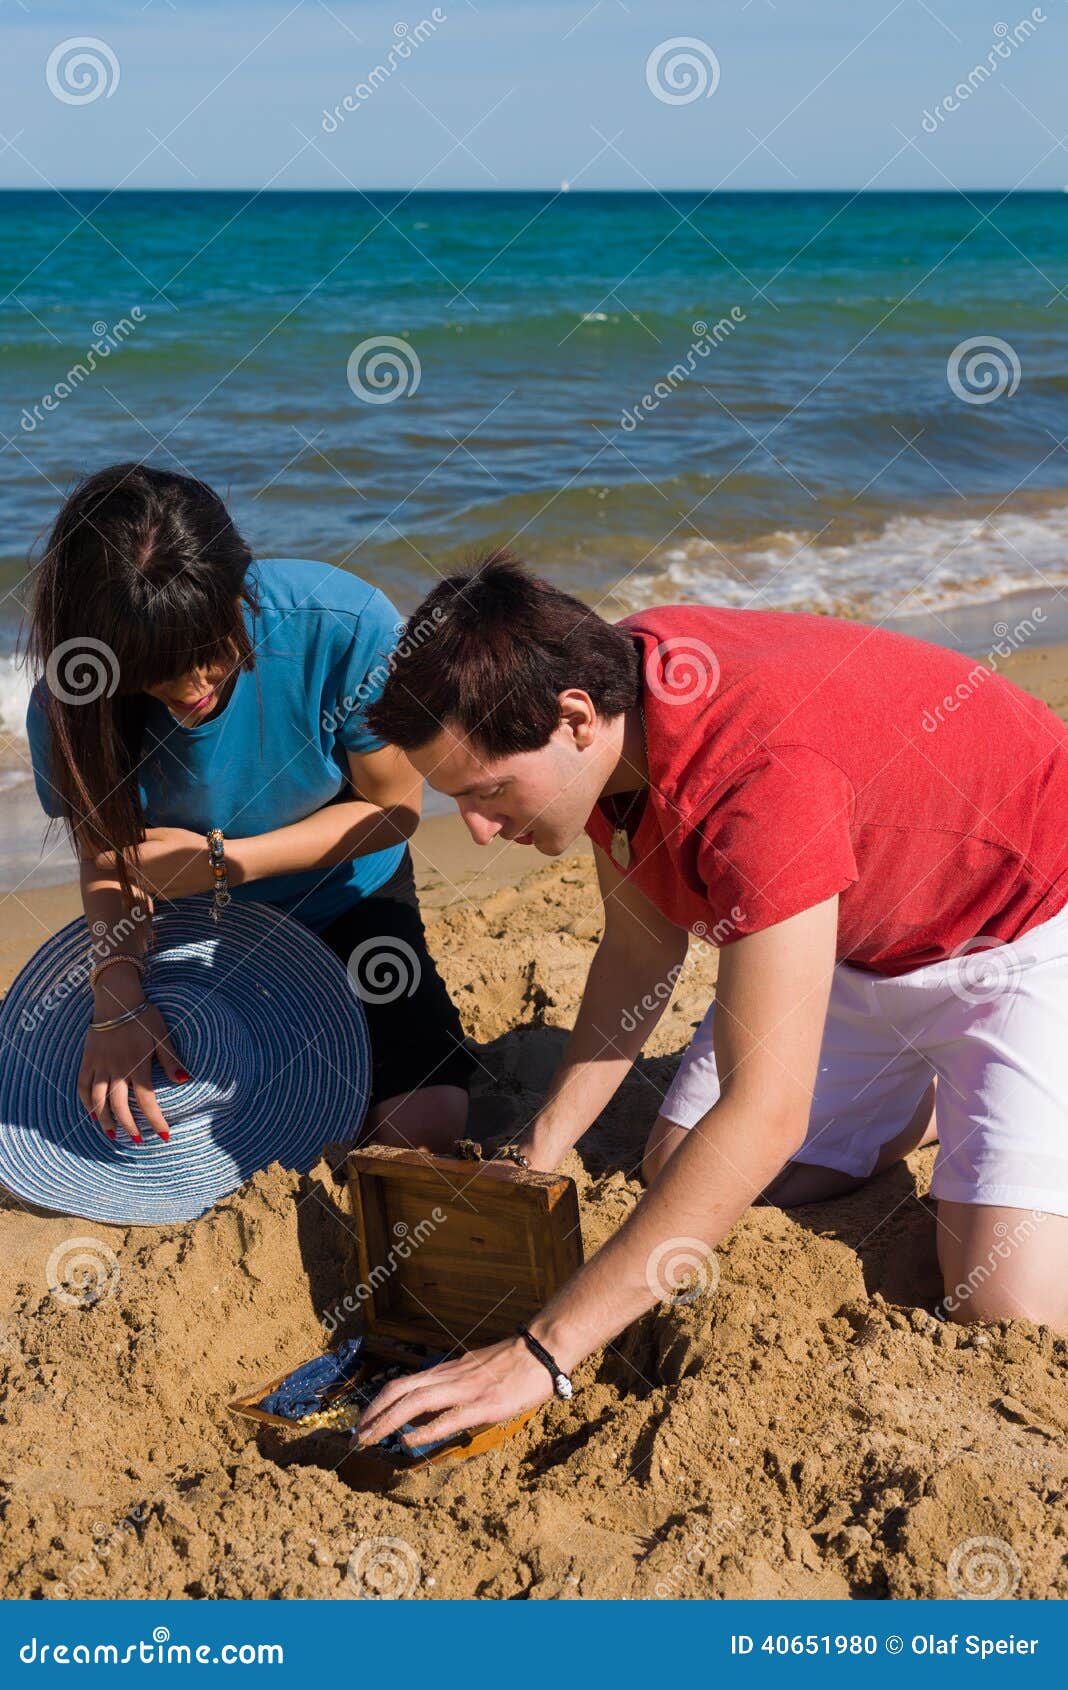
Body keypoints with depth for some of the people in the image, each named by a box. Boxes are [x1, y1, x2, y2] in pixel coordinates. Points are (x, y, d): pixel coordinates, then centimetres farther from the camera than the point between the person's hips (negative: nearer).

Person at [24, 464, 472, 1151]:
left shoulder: (347, 626, -32)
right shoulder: (70, 708, -25)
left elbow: (393, 808, -18)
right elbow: (107, 855, -12)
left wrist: (221, 859, -28)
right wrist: (118, 991, -33)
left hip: (344, 895, -1)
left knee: (427, 1121, -18)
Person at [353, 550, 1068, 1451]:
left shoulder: (764, 772, -41)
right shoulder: (607, 685, -15)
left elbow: (763, 1117, -43)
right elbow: (641, 947, 0)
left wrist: (541, 1351, -43)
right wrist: (542, 1149, -8)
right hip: (851, 937, 8)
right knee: (677, 1178, 6)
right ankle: (936, 1094, 24)